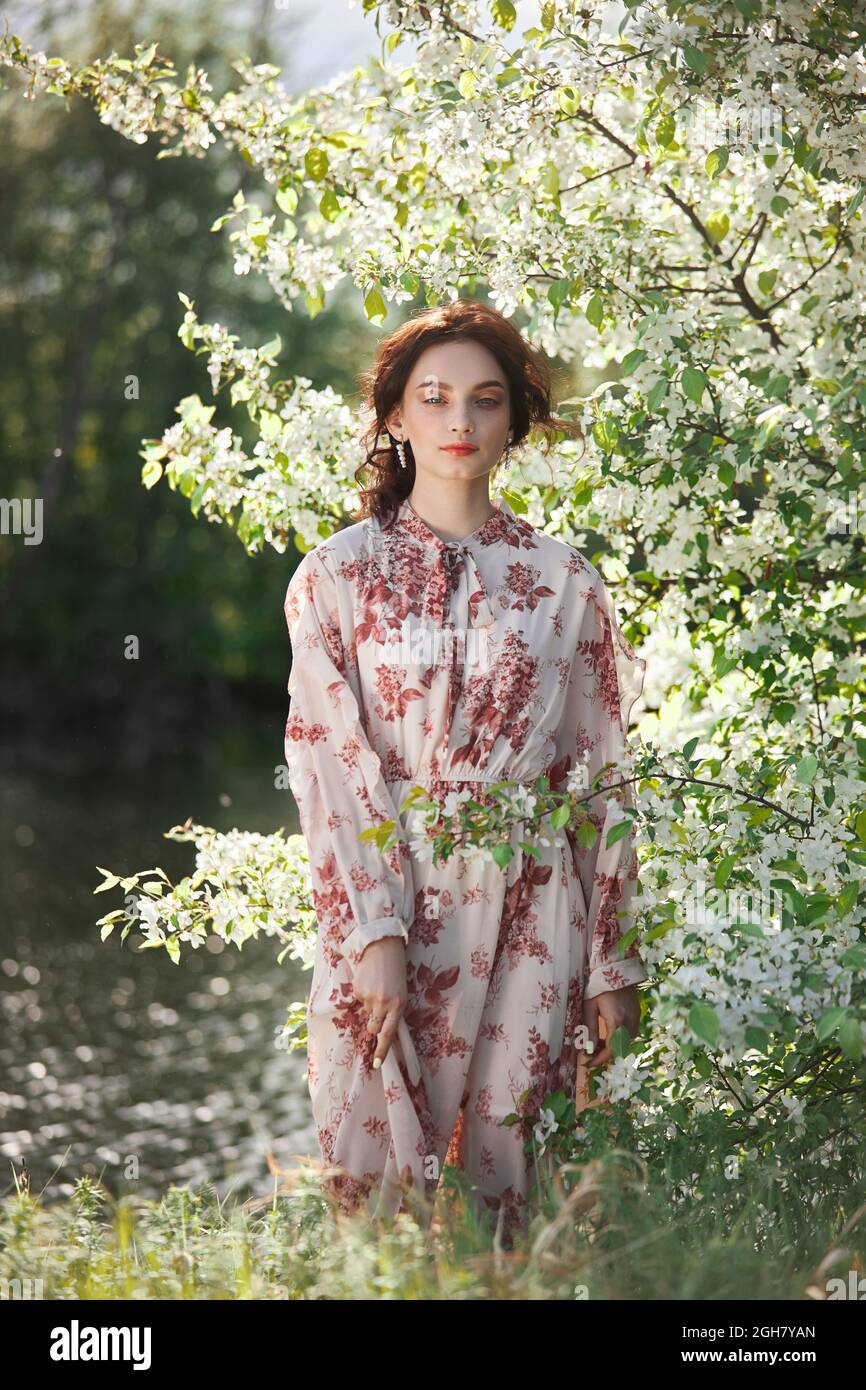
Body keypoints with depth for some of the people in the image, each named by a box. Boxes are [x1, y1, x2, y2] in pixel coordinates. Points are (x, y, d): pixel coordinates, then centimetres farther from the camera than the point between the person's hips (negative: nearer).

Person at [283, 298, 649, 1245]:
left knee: (509, 1176, 3)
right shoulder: (337, 576, 3)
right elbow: (329, 765, -4)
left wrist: (614, 964, 3)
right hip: (384, 909, -1)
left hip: (531, 923, 1)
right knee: (378, 1179, 0)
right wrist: (374, 935, -13)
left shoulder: (565, 583, 6)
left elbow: (603, 777, 6)